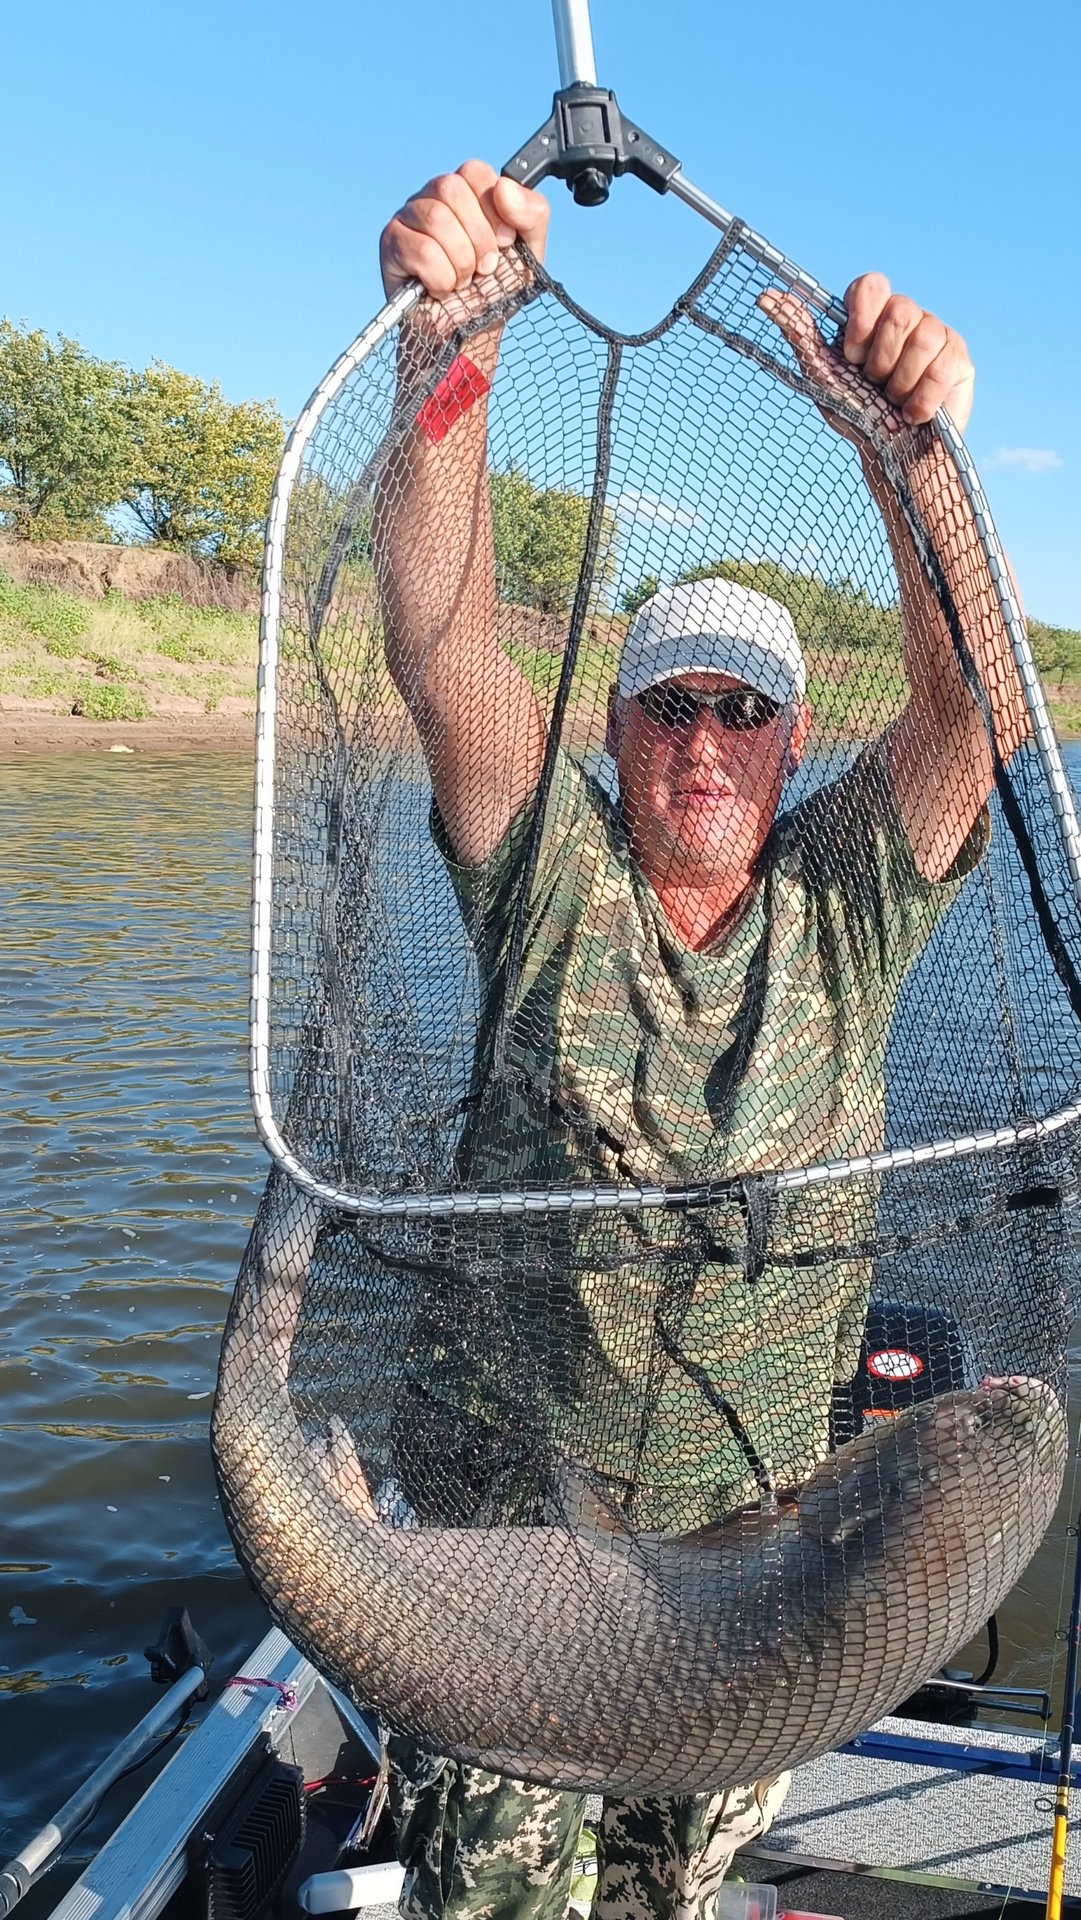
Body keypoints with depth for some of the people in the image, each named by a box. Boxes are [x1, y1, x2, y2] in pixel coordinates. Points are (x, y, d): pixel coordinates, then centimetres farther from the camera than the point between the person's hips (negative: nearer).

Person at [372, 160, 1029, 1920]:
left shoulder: (845, 904, -6)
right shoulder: (553, 880, -10)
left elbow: (981, 710, -21)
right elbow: (441, 649, -24)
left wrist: (914, 450, -35)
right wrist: (446, 356, -37)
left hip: (762, 1532, 2)